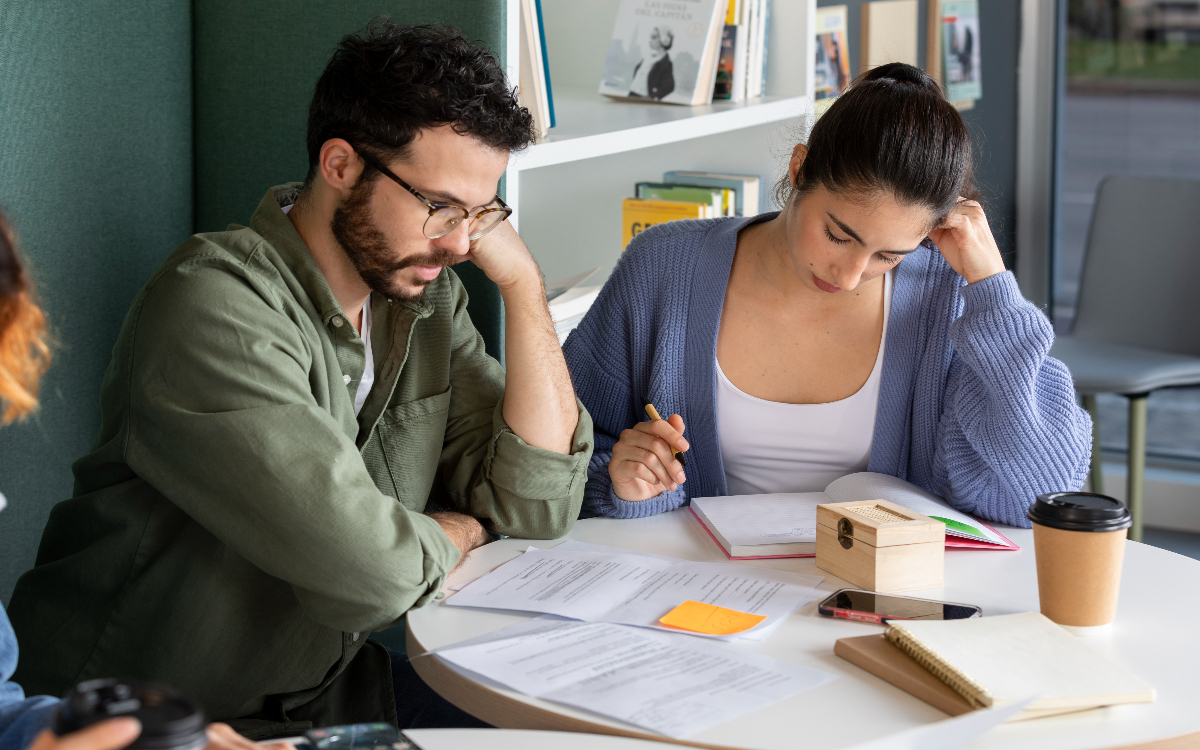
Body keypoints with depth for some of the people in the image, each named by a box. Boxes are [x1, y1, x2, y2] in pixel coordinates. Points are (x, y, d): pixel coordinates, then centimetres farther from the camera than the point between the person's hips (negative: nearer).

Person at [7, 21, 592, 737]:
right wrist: (457, 533, -7)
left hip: (320, 686, 7)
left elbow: (538, 506, -2)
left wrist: (523, 282, -6)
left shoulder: (427, 295, 2)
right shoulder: (216, 305, -23)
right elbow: (365, 570, -29)